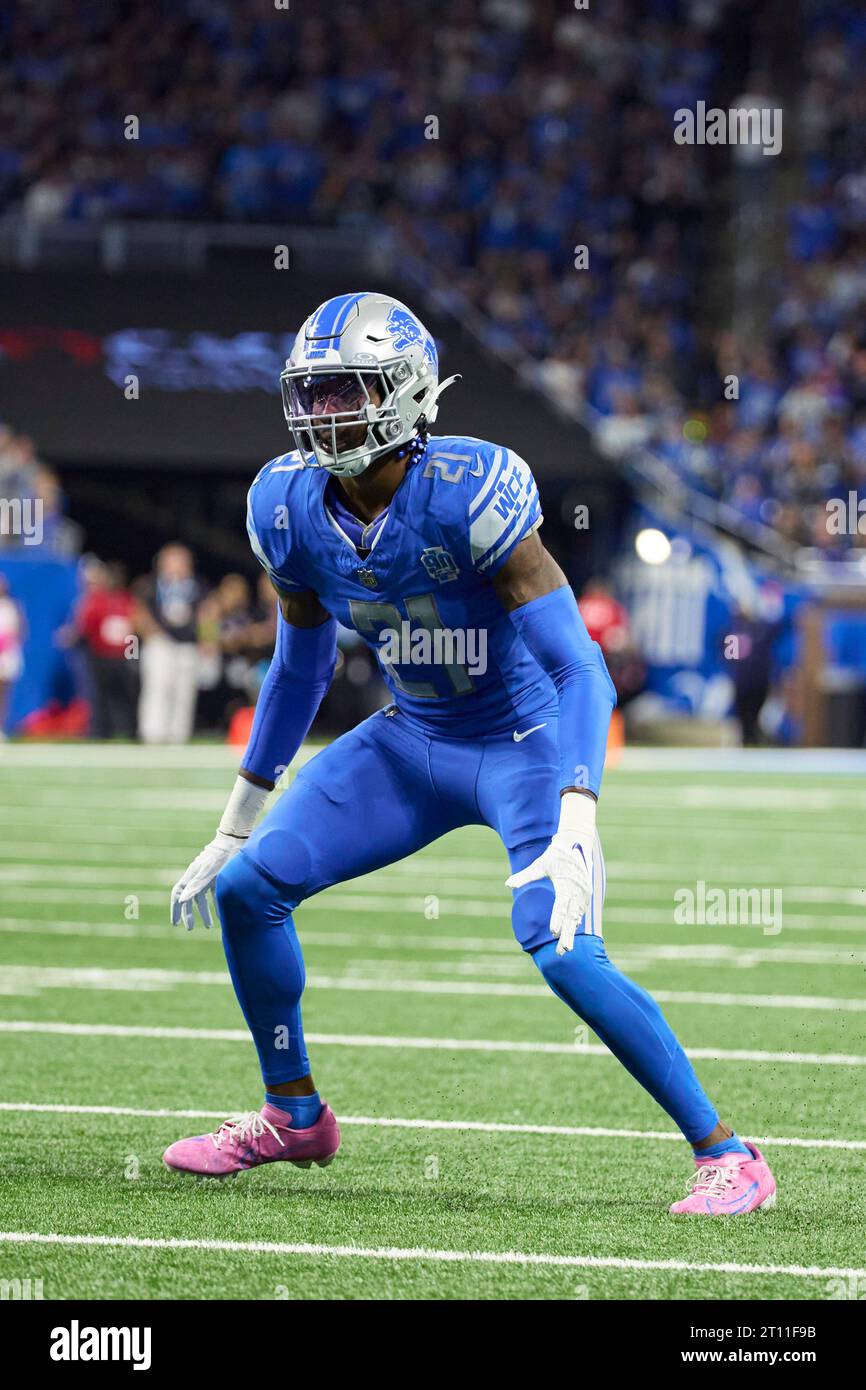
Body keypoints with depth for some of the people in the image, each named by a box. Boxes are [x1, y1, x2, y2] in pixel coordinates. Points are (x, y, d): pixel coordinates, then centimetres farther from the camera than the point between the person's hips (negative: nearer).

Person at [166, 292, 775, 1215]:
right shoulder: (291, 508, -8)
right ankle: (294, 1114, 20)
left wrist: (576, 826, -40)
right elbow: (299, 667, 10)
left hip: (526, 744, -6)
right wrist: (234, 827, 14)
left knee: (563, 952, -24)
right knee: (248, 886, -2)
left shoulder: (470, 495, -28)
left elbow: (579, 668, -29)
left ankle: (726, 1156, -11)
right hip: (412, 741, 7)